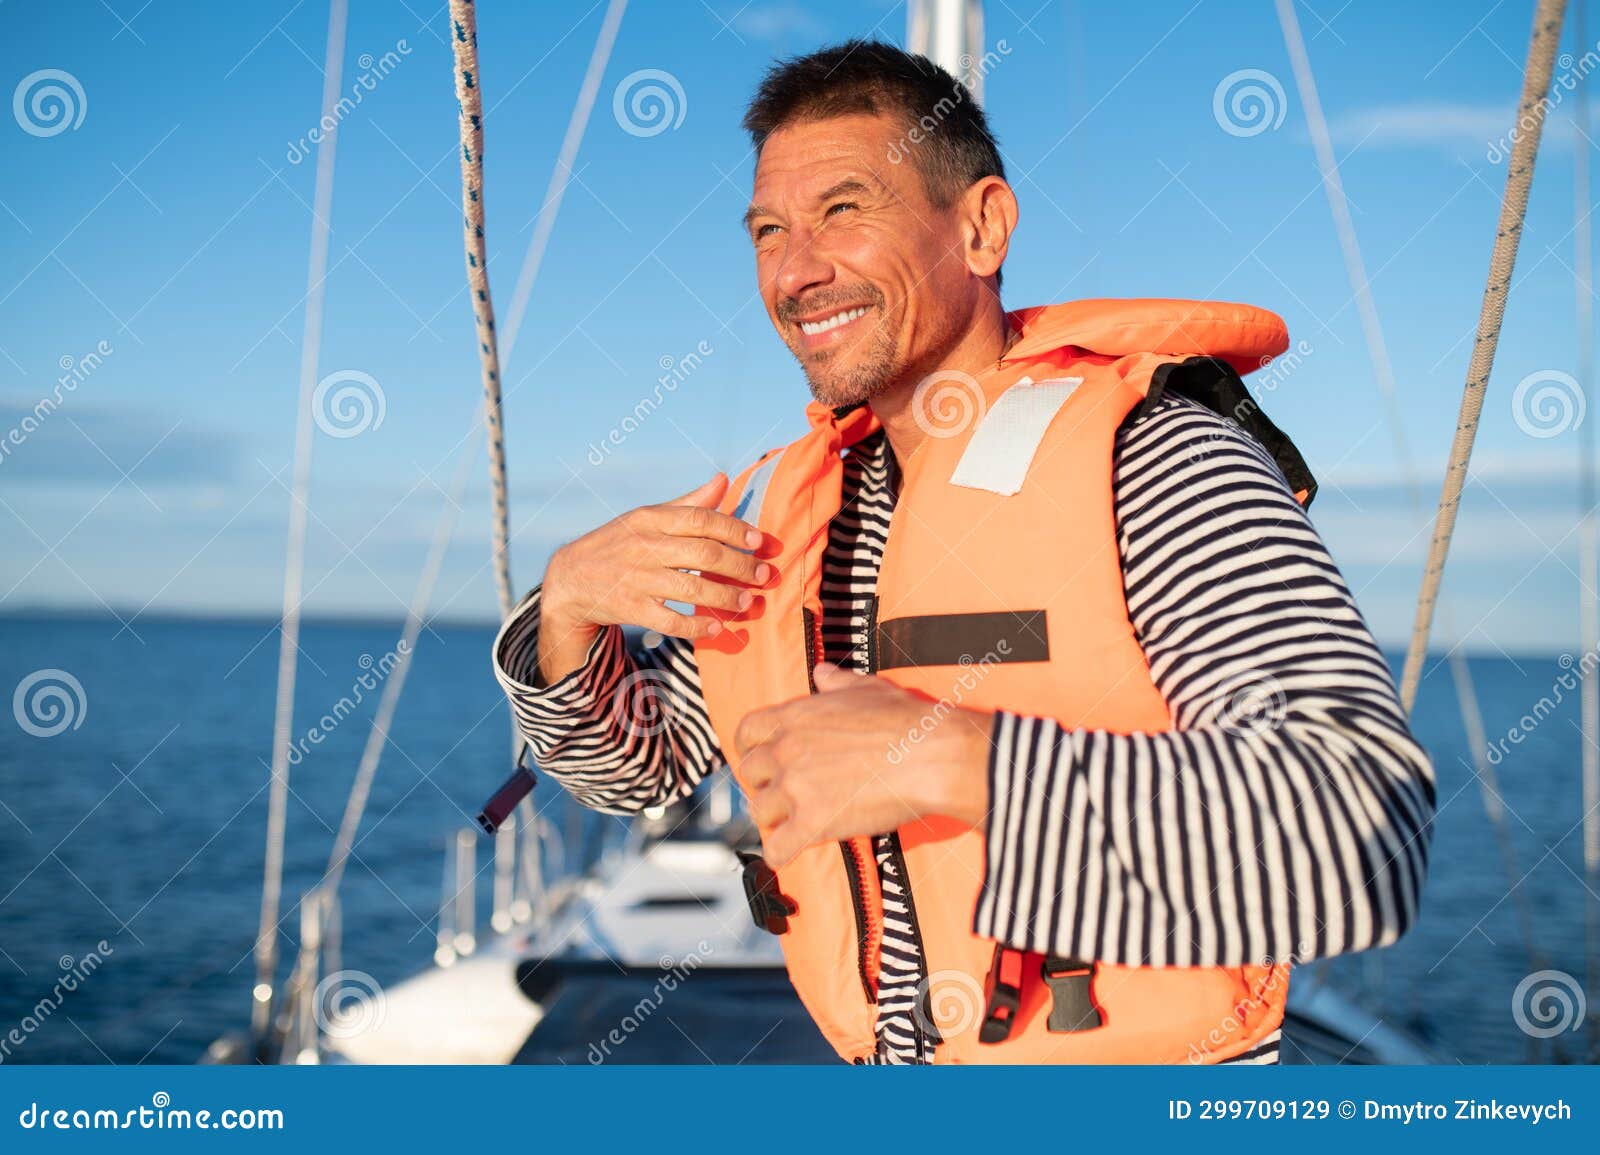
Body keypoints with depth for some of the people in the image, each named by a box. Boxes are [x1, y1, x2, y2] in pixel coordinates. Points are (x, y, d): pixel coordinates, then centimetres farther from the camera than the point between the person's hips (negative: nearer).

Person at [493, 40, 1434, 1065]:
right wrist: (567, 610, -6)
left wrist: (949, 756, -31)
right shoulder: (795, 502, 5)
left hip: (1142, 1058, -5)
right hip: (892, 1061, 5)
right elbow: (642, 759, 13)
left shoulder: (1159, 465, -17)